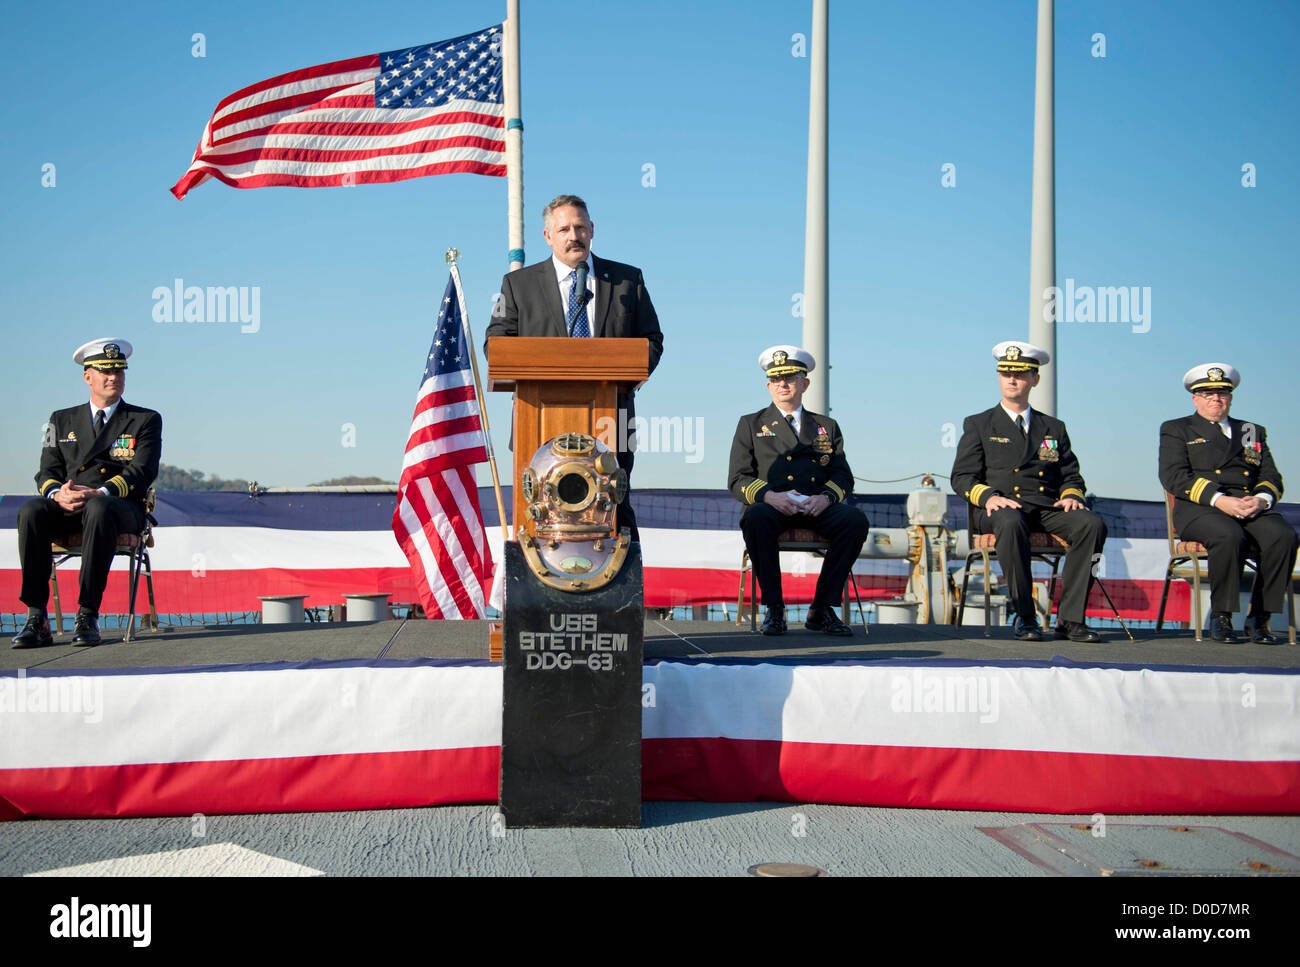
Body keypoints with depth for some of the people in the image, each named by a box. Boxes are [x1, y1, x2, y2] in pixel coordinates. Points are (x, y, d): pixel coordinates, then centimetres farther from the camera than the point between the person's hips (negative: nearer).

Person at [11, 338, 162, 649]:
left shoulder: (146, 420, 13)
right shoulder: (62, 420, 22)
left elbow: (142, 472, -2)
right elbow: (47, 471, 12)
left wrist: (99, 493, -20)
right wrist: (57, 494, -14)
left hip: (122, 508, -3)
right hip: (67, 508, 3)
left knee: (99, 510, -40)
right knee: (31, 512, -31)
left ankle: (88, 615, -37)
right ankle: (37, 618, -31)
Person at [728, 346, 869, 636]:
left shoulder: (827, 427, 24)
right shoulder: (751, 425, 18)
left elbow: (843, 476, 13)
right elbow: (738, 480, 7)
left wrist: (825, 497, -11)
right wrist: (770, 495, -14)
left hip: (816, 505, 2)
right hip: (772, 504, -2)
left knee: (855, 520, -30)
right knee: (755, 519, -38)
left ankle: (821, 609, -21)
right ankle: (773, 609, -25)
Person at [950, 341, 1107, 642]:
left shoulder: (1053, 427, 24)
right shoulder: (978, 425, 15)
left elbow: (1071, 476, 20)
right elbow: (962, 477, 5)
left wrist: (1071, 496, -4)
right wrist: (988, 496, -16)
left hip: (1046, 507, 3)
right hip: (998, 507, -3)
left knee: (1092, 524, -28)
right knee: (1011, 523, -40)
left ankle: (1070, 618, -27)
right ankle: (1024, 617, -29)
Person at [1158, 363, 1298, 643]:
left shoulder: (1253, 432, 27)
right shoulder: (1176, 430, 14)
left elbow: (1271, 477, 17)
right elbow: (1174, 477, -2)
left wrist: (1262, 499, -9)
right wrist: (1219, 500, -16)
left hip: (1253, 507, 4)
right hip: (1200, 509, -3)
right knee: (1229, 536, -37)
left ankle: (1259, 618, -19)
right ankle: (1221, 617, -21)